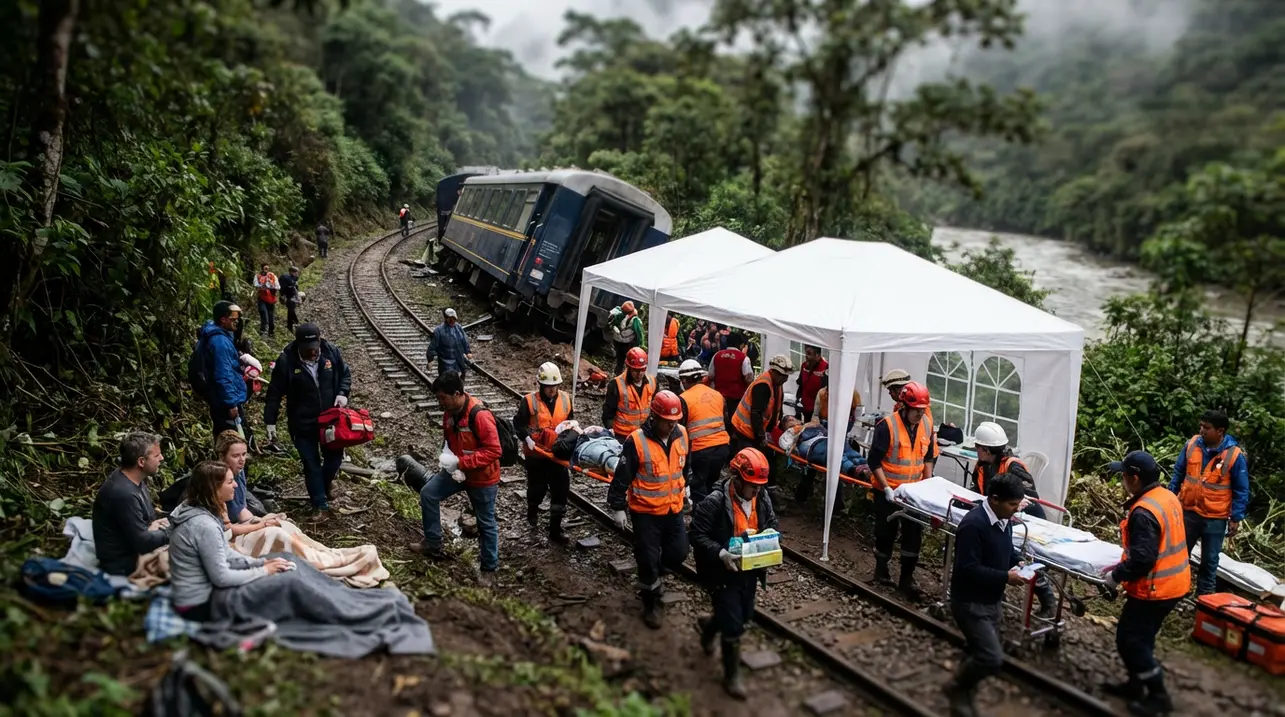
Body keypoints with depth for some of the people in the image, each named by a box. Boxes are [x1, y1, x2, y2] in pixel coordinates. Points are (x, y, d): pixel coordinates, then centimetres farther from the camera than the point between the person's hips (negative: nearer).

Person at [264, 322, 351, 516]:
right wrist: (270, 422, -7)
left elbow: (345, 374, 7)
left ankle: (324, 486, 44)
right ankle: (321, 505, 16)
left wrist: (342, 393, -11)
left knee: (334, 458, 15)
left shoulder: (331, 351, -10)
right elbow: (274, 393, -8)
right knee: (311, 464, 5)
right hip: (302, 424, -3)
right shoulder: (286, 361, -17)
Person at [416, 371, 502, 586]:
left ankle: (489, 568, 22)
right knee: (428, 493, 3)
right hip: (458, 470, 7)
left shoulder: (480, 415, -30)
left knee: (486, 523, 5)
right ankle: (433, 544, 18)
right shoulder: (449, 412, -4)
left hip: (482, 477, -7)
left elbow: (493, 451, -30)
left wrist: (460, 462, -30)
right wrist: (449, 462, -6)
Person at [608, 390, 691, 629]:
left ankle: (651, 578, 42)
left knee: (678, 552, 13)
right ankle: (651, 602, 25)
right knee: (648, 557, 4)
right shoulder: (637, 441, -22)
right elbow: (622, 477, -14)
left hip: (674, 508, 5)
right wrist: (617, 507, -10)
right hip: (646, 511, -5)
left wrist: (685, 486, 23)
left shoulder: (681, 434, -5)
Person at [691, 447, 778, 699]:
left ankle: (709, 625, 55)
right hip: (722, 573, -6)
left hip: (749, 571, 7)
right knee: (734, 626, -1)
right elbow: (698, 536, -21)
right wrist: (721, 554, -34)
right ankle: (732, 675, 22)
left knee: (745, 616, 24)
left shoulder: (762, 498, -5)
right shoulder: (714, 503, -24)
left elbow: (772, 524, 10)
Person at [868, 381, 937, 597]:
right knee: (886, 532, 10)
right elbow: (875, 460, -17)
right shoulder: (887, 425, -19)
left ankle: (906, 578, 17)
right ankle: (881, 567, 34)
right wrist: (886, 488, -21)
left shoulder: (926, 425, -2)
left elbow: (930, 456, 11)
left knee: (914, 534, 5)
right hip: (888, 490, -4)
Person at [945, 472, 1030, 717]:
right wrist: (1005, 578, -26)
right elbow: (968, 569, -29)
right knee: (992, 658, -13)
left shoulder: (1004, 520, 2)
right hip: (970, 602, -9)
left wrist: (1016, 565, -1)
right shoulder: (973, 524, -27)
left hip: (992, 601, 9)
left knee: (978, 654, 17)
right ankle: (957, 689, 13)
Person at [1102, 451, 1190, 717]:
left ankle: (1158, 696, 15)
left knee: (1129, 639, 4)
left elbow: (1142, 560, -29)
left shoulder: (1144, 511, -28)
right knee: (1140, 636, 22)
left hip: (1154, 589, -10)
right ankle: (1136, 684, 35)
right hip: (1172, 583, 10)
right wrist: (1123, 565, 14)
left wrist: (1117, 576, -12)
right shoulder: (1168, 497, 3)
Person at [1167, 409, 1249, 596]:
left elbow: (1241, 491, -8)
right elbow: (1178, 474, 6)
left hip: (1215, 518, -3)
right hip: (1188, 512, 3)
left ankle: (1204, 596, 26)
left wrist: (1236, 518, -9)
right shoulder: (1192, 444, -6)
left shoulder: (1235, 455, -15)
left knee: (1209, 561, 12)